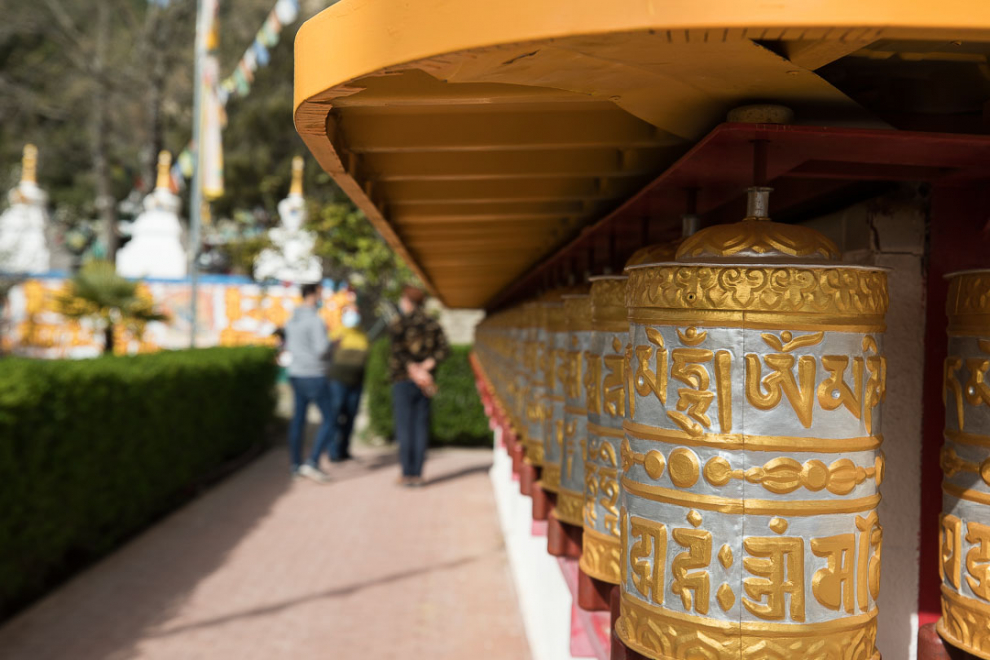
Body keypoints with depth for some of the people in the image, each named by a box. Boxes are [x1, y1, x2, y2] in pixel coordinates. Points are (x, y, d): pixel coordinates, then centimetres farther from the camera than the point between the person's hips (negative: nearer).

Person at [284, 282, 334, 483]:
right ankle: (312, 463, -7)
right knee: (329, 419, -1)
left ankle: (296, 465, 20)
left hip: (296, 374, 9)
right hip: (314, 376, -8)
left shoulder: (292, 319, 9)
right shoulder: (316, 320, -18)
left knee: (298, 419, 14)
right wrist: (332, 346, -3)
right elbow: (322, 350, -24)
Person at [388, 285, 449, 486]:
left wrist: (414, 370, -12)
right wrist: (425, 367, -7)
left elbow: (399, 351, -18)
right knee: (421, 427, 7)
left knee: (404, 427, 1)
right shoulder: (432, 324, 8)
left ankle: (407, 473, 3)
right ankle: (418, 474, 9)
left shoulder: (399, 324, -6)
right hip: (423, 384, 4)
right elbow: (443, 348, -3)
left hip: (403, 380, -4)